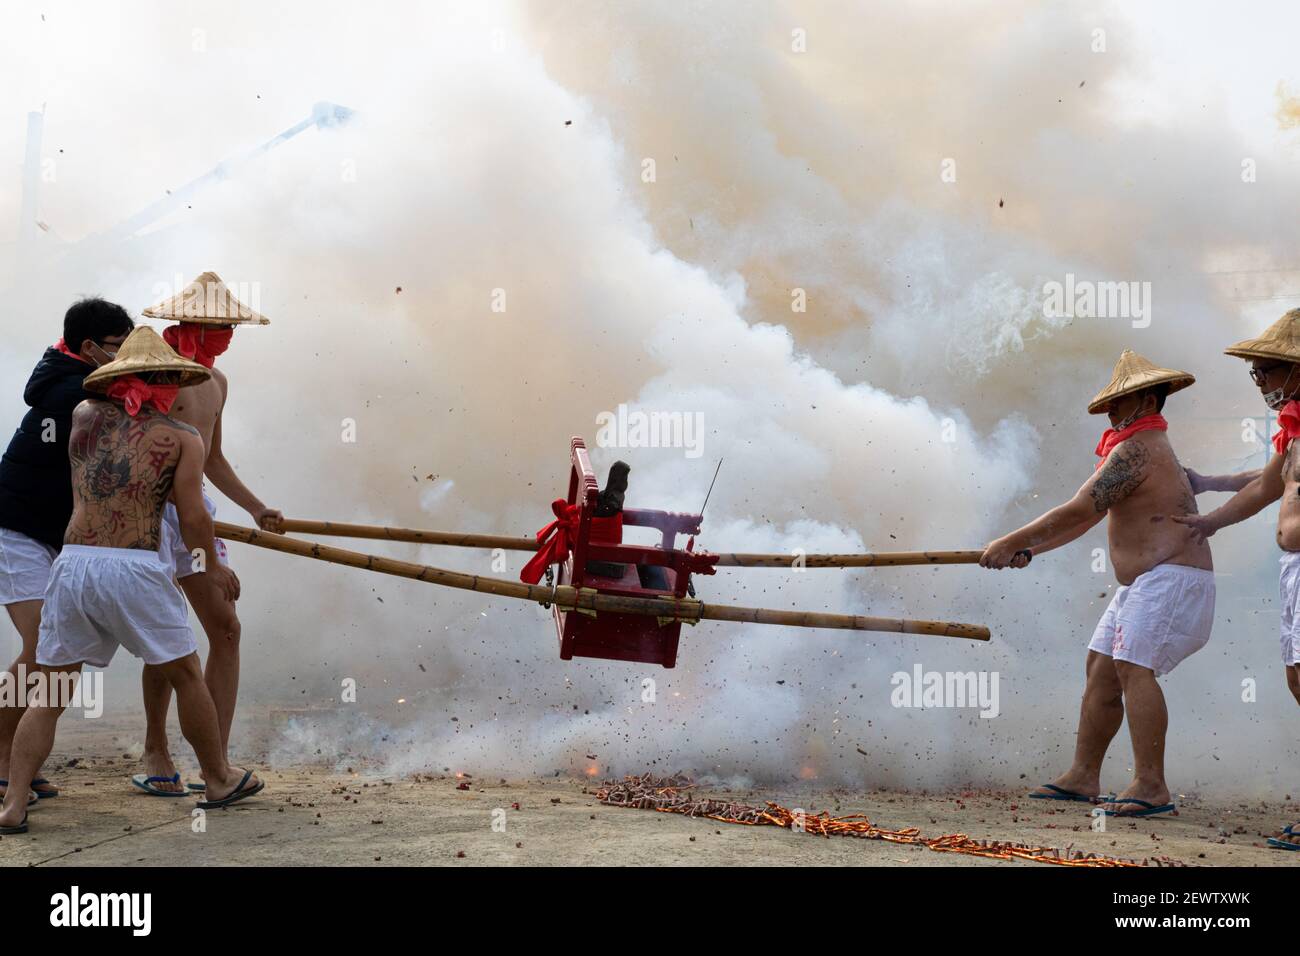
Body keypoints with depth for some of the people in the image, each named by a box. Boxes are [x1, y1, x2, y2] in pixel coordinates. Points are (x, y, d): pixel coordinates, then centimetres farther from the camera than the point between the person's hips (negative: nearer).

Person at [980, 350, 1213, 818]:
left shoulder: (1135, 449, -14)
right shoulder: (1145, 447, 21)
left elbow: (1078, 512, -18)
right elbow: (1085, 518, 21)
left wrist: (1012, 542, -12)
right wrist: (1029, 549, 13)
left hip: (1171, 578, -11)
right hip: (1143, 582, 11)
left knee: (1133, 667, -21)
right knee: (1101, 668, 8)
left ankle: (1151, 786, -23)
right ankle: (1083, 775, 12)